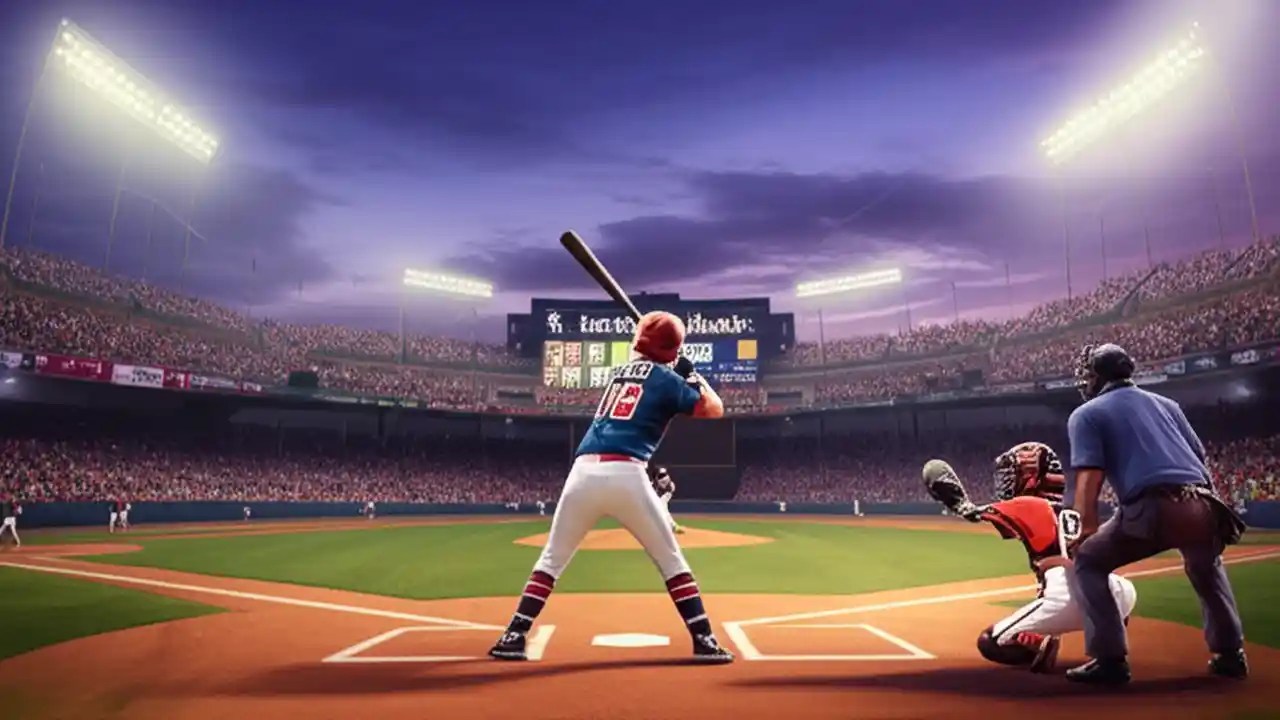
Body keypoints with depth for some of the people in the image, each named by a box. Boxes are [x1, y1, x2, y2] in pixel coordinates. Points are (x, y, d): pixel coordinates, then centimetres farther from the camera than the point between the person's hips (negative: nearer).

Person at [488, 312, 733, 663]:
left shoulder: (620, 373, 25)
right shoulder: (665, 377, 9)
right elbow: (714, 410, 13)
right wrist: (693, 376, 26)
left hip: (583, 472, 4)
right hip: (625, 475, -4)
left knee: (552, 558, 17)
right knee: (671, 559, 11)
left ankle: (514, 636, 13)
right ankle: (704, 641, 10)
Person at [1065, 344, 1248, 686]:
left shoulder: (1086, 414, 8)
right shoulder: (1166, 403, 26)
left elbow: (1090, 477, -4)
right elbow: (1199, 456, 23)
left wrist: (1086, 532, -3)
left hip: (1152, 508, -6)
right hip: (1201, 504, 6)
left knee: (1087, 563, 11)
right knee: (1208, 570, 36)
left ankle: (1110, 659, 4)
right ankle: (1230, 654, 40)